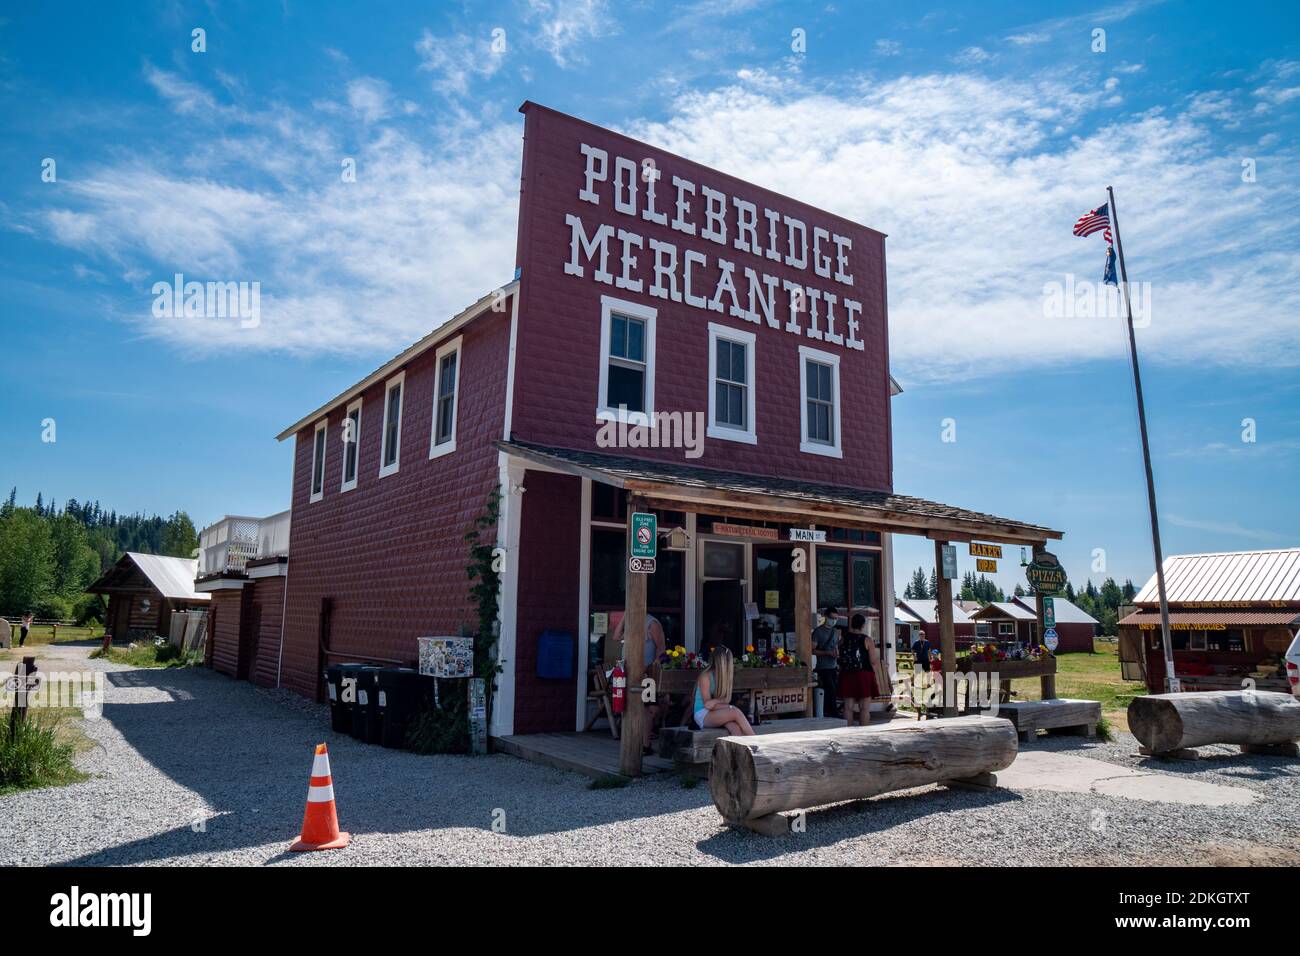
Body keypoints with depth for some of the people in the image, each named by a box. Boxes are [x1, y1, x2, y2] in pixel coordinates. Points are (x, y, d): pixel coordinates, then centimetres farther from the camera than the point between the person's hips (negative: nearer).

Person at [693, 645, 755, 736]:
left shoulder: (724, 676, 7)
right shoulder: (705, 677, -12)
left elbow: (727, 699, 1)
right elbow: (707, 704, -13)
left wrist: (716, 701, -19)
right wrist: (730, 707, -17)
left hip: (717, 713, 6)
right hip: (703, 716, -6)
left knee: (736, 728, -27)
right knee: (736, 712, -27)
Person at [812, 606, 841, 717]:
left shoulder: (836, 632, 16)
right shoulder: (818, 631, -5)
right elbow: (812, 650, -9)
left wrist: (837, 653, 3)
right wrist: (828, 653, -18)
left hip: (833, 667, 7)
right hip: (823, 667, -7)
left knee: (830, 693, 5)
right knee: (832, 691, -14)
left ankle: (826, 715, 12)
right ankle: (835, 716, -8)